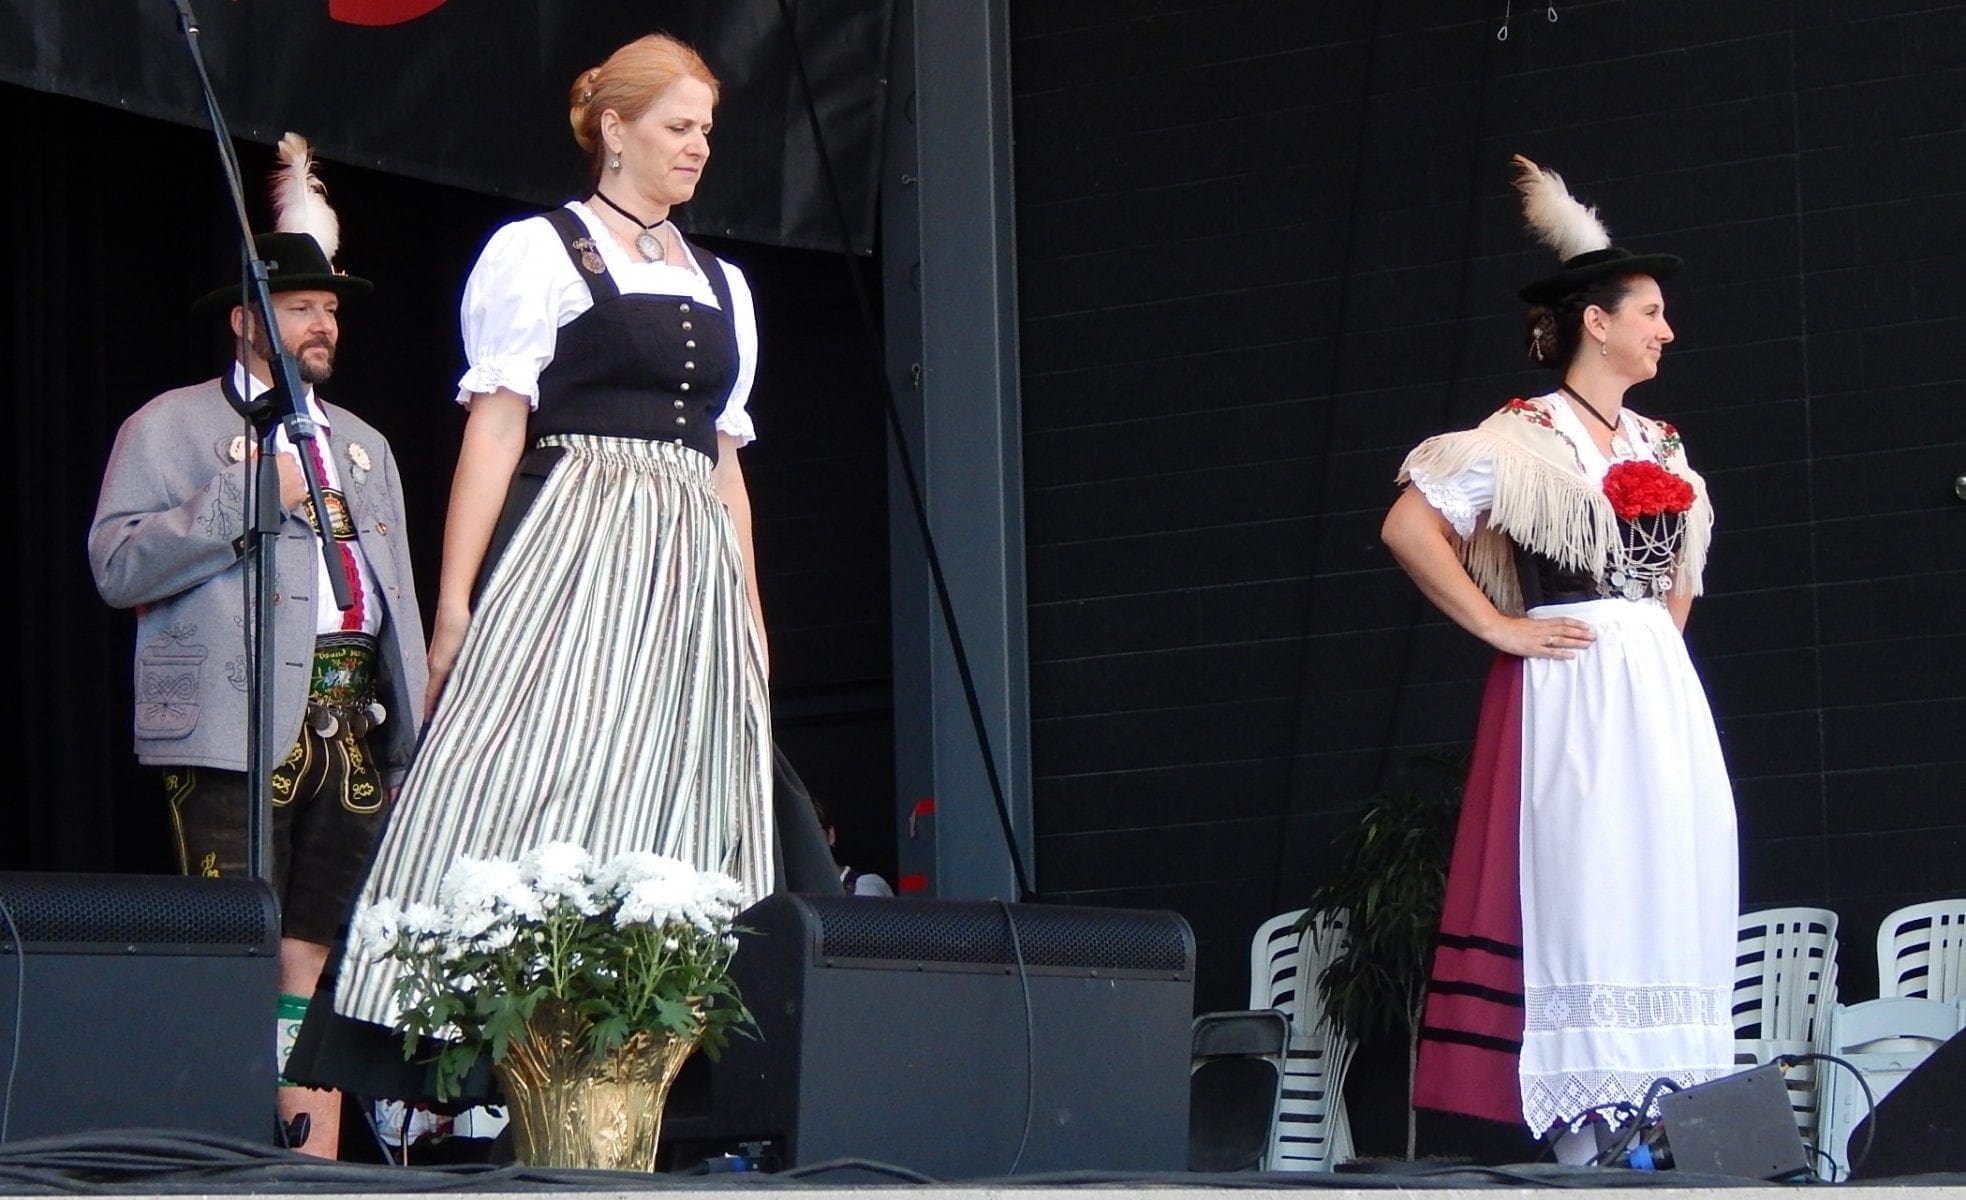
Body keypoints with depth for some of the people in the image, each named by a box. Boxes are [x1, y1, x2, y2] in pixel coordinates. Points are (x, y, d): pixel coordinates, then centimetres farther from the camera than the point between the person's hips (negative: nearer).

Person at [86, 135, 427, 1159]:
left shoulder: (364, 445, 26)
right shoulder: (171, 426, 7)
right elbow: (117, 566, -5)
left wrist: (413, 737, 17)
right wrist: (243, 499, -11)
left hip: (354, 727, 5)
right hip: (234, 729, -5)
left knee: (317, 961, 2)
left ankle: (316, 1170, 2)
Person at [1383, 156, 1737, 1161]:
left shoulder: (1660, 446, 16)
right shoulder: (1523, 437, -6)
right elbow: (1408, 528, -12)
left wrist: (1663, 631, 16)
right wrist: (1500, 628, -11)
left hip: (1660, 689, 7)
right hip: (1568, 690, -7)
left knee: (1672, 894, 3)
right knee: (1582, 891, -9)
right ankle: (1583, 1119, -9)